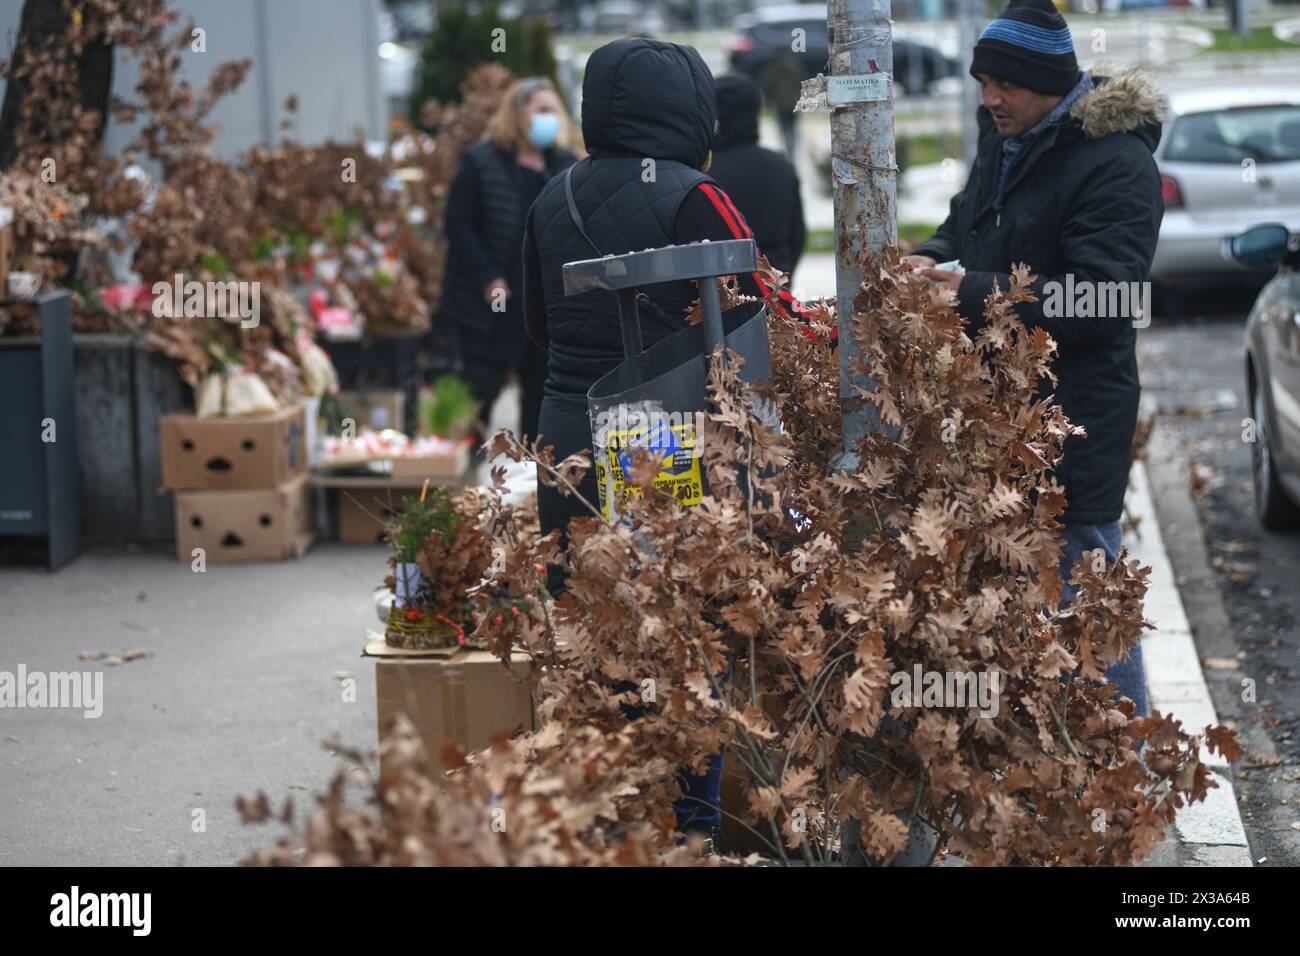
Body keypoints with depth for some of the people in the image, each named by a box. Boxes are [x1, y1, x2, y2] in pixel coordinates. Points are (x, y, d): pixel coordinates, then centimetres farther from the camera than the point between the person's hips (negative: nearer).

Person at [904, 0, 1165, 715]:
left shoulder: (1116, 165, -16)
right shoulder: (1005, 141, 12)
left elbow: (1102, 299, -23)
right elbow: (967, 221, 30)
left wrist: (974, 293, -23)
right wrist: (934, 257, 6)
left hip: (1073, 427, -9)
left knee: (1080, 581, -5)